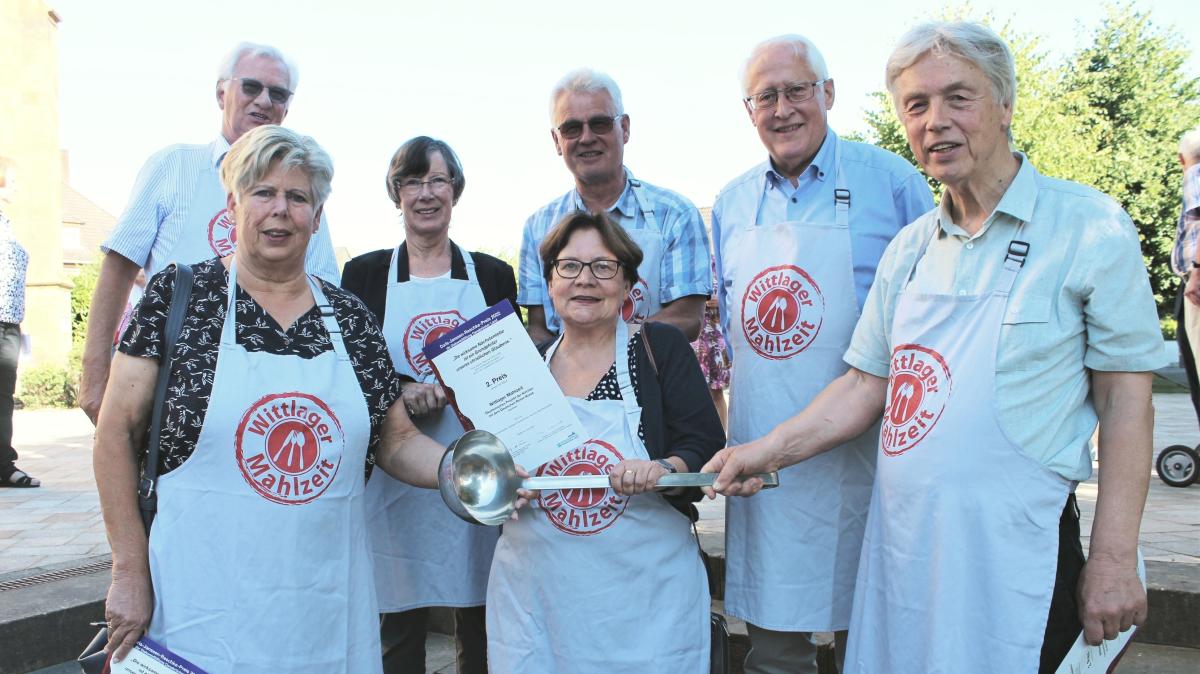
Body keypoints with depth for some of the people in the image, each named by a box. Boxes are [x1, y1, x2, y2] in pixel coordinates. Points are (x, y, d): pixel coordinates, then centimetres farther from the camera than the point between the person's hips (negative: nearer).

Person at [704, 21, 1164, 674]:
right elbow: (865, 386, 10)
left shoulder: (1090, 227, -6)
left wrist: (1114, 559, -10)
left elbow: (1125, 401, -6)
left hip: (1012, 548, -5)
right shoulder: (909, 248, 8)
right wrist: (769, 449, -2)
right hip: (900, 541, 5)